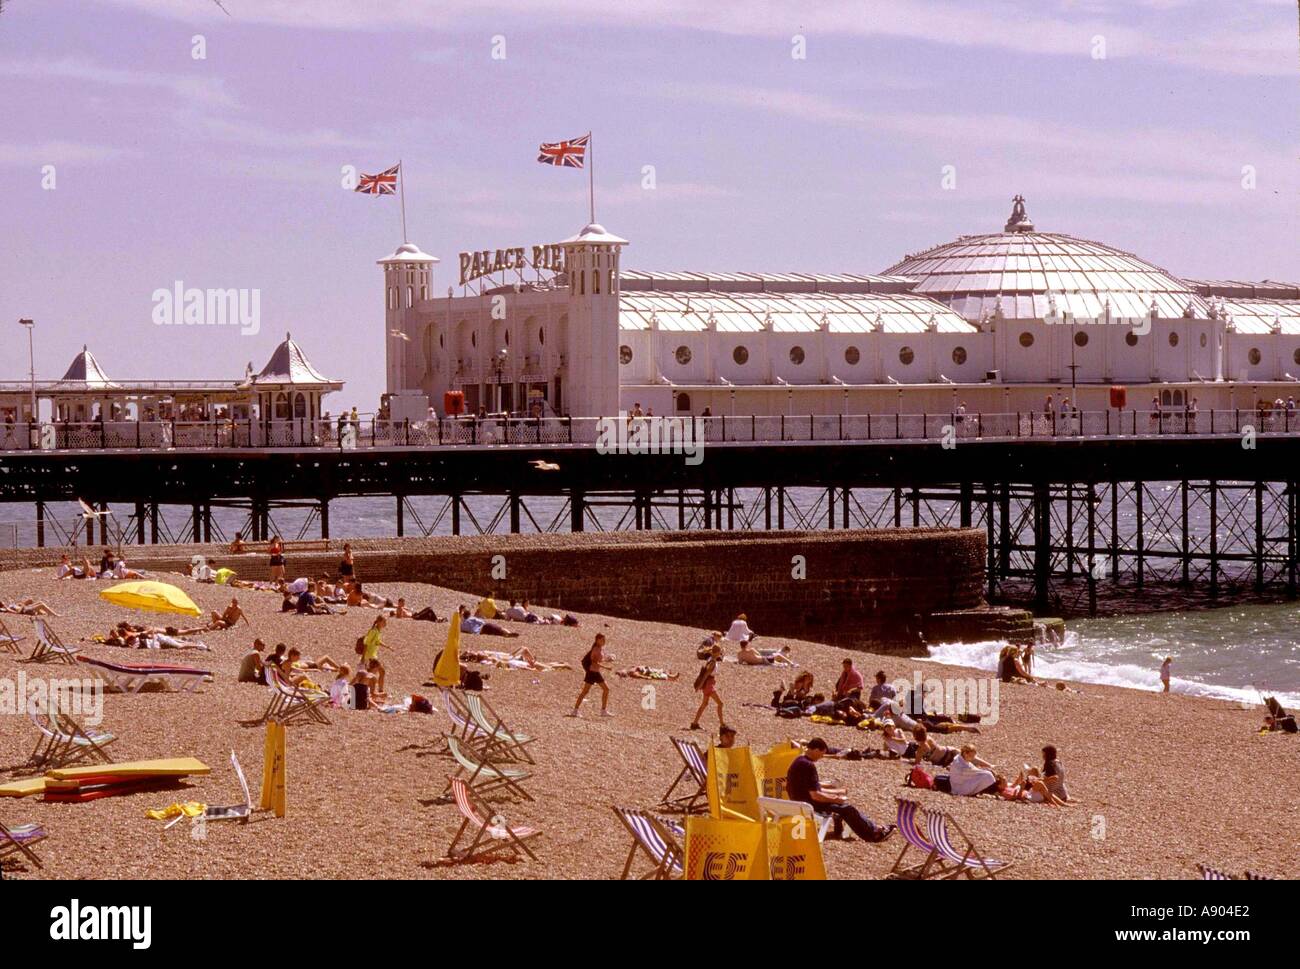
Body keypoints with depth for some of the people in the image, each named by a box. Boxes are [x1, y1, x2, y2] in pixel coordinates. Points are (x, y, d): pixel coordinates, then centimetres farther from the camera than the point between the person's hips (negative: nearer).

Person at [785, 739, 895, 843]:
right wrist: (836, 799, -13)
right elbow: (815, 795, -26)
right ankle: (875, 833, 4)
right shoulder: (808, 766, -23)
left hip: (800, 800, 10)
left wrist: (835, 792, 16)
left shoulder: (799, 761, 9)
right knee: (847, 808, -5)